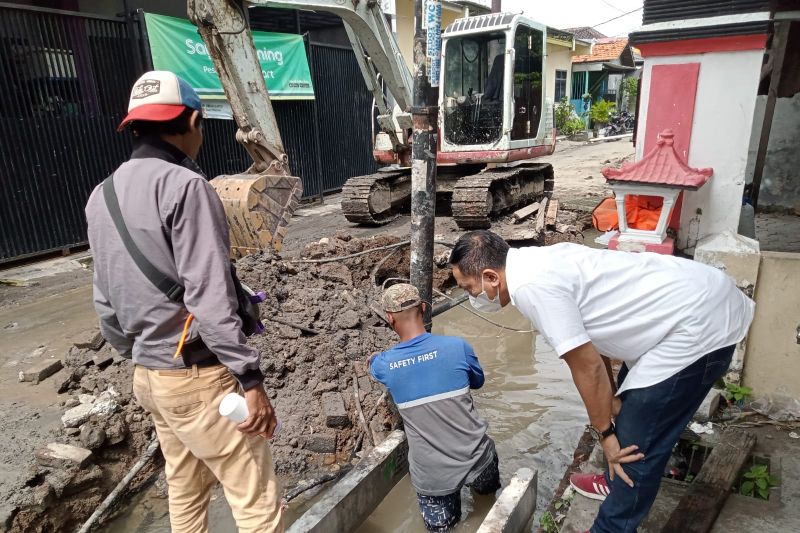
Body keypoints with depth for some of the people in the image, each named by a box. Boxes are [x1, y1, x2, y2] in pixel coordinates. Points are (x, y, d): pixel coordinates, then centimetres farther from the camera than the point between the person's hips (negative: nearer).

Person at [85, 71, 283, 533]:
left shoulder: (103, 196, 7)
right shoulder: (183, 185, -18)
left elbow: (106, 300, 12)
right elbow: (209, 297, -24)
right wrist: (250, 377, -20)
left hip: (149, 374, 9)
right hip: (197, 375, -9)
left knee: (185, 490, 24)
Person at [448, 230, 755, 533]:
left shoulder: (531, 286, -25)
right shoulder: (535, 263, 4)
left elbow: (587, 366, -19)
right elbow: (588, 345, 12)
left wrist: (604, 432, -5)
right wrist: (610, 399, 15)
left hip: (700, 325, -10)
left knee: (635, 445, -2)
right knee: (630, 405, 26)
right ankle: (619, 482, 47)